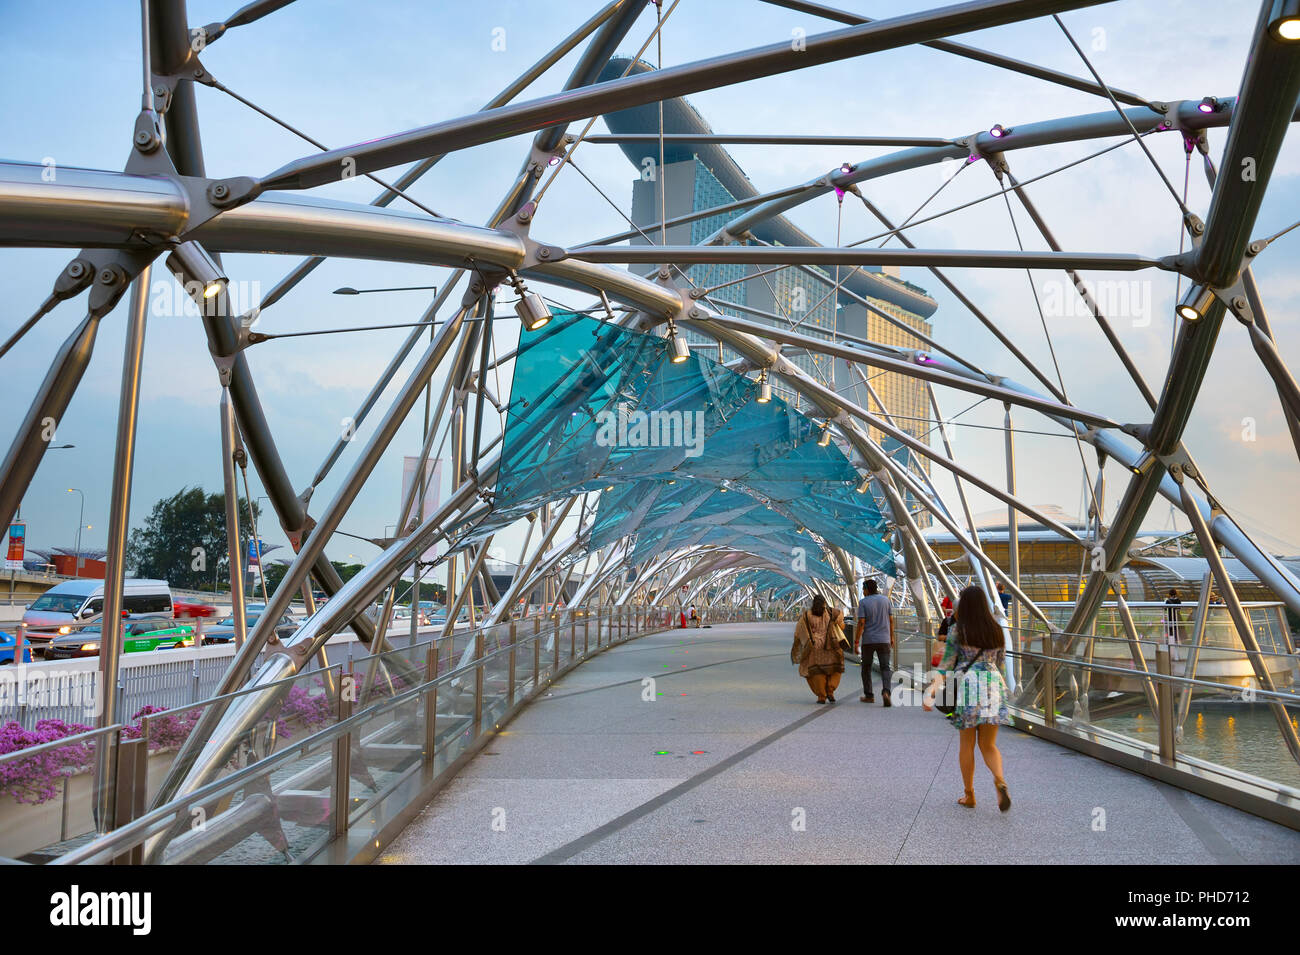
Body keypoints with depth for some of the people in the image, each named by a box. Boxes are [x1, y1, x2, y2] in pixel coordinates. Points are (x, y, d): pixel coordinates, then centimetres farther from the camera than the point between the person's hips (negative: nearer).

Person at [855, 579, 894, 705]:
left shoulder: (863, 602, -6)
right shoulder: (885, 599, 3)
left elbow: (861, 623, -12)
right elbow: (891, 620, 5)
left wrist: (856, 641, -9)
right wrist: (891, 637, 15)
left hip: (868, 640, -2)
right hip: (883, 640, 2)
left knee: (866, 668, 15)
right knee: (885, 668, 2)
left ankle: (868, 695, 17)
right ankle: (886, 692, -22)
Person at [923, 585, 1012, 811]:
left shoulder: (957, 631, -2)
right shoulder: (996, 630, 9)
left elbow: (946, 665, -9)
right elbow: (1000, 662, 18)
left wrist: (932, 689, -13)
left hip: (966, 685, -3)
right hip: (993, 687, 3)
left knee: (967, 744, 10)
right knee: (988, 745, 9)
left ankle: (969, 795, 17)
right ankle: (1000, 780, -19)